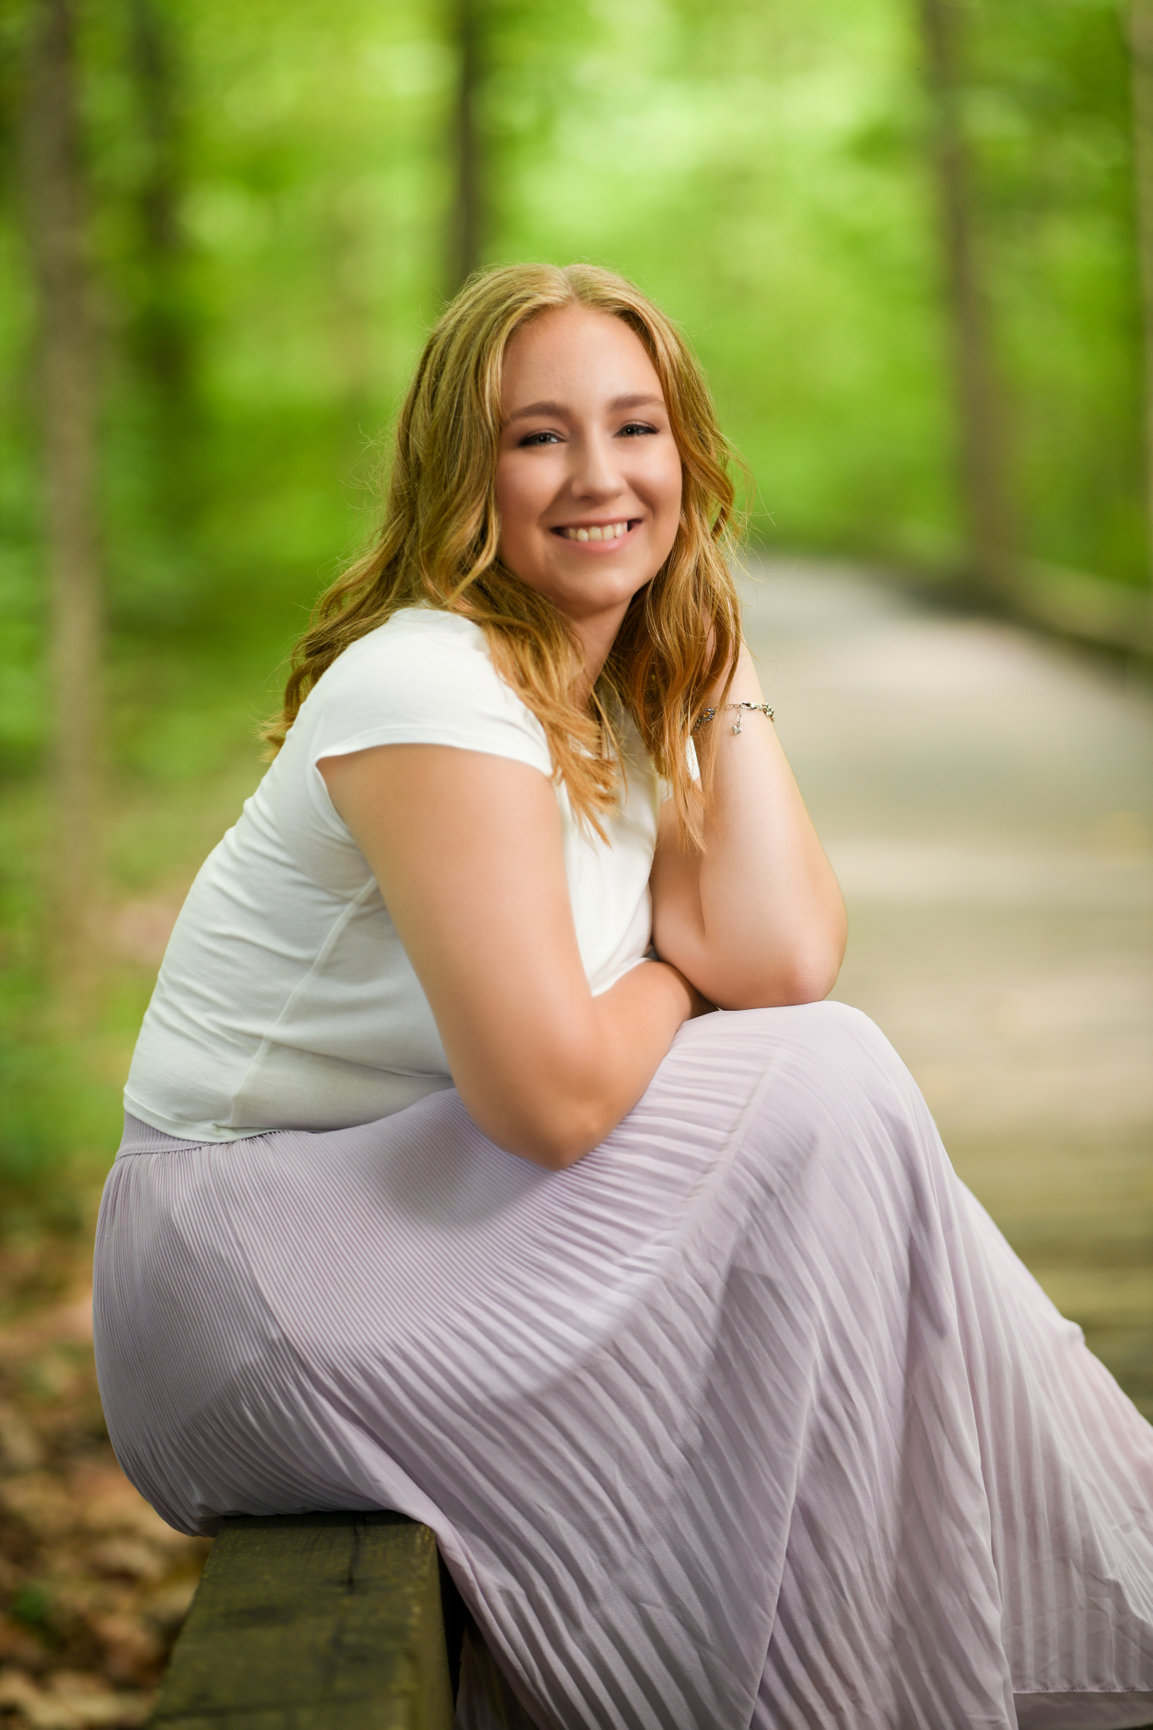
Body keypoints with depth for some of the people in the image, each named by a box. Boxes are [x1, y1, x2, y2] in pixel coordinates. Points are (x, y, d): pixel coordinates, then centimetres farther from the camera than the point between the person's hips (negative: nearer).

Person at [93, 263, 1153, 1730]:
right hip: (248, 1263, -8)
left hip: (417, 1202, 8)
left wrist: (725, 671, -2)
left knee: (830, 1087, -8)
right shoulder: (434, 687, -20)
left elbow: (783, 964, -7)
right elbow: (551, 1091, -27)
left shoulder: (632, 702, 9)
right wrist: (672, 983, -6)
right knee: (813, 1101, -18)